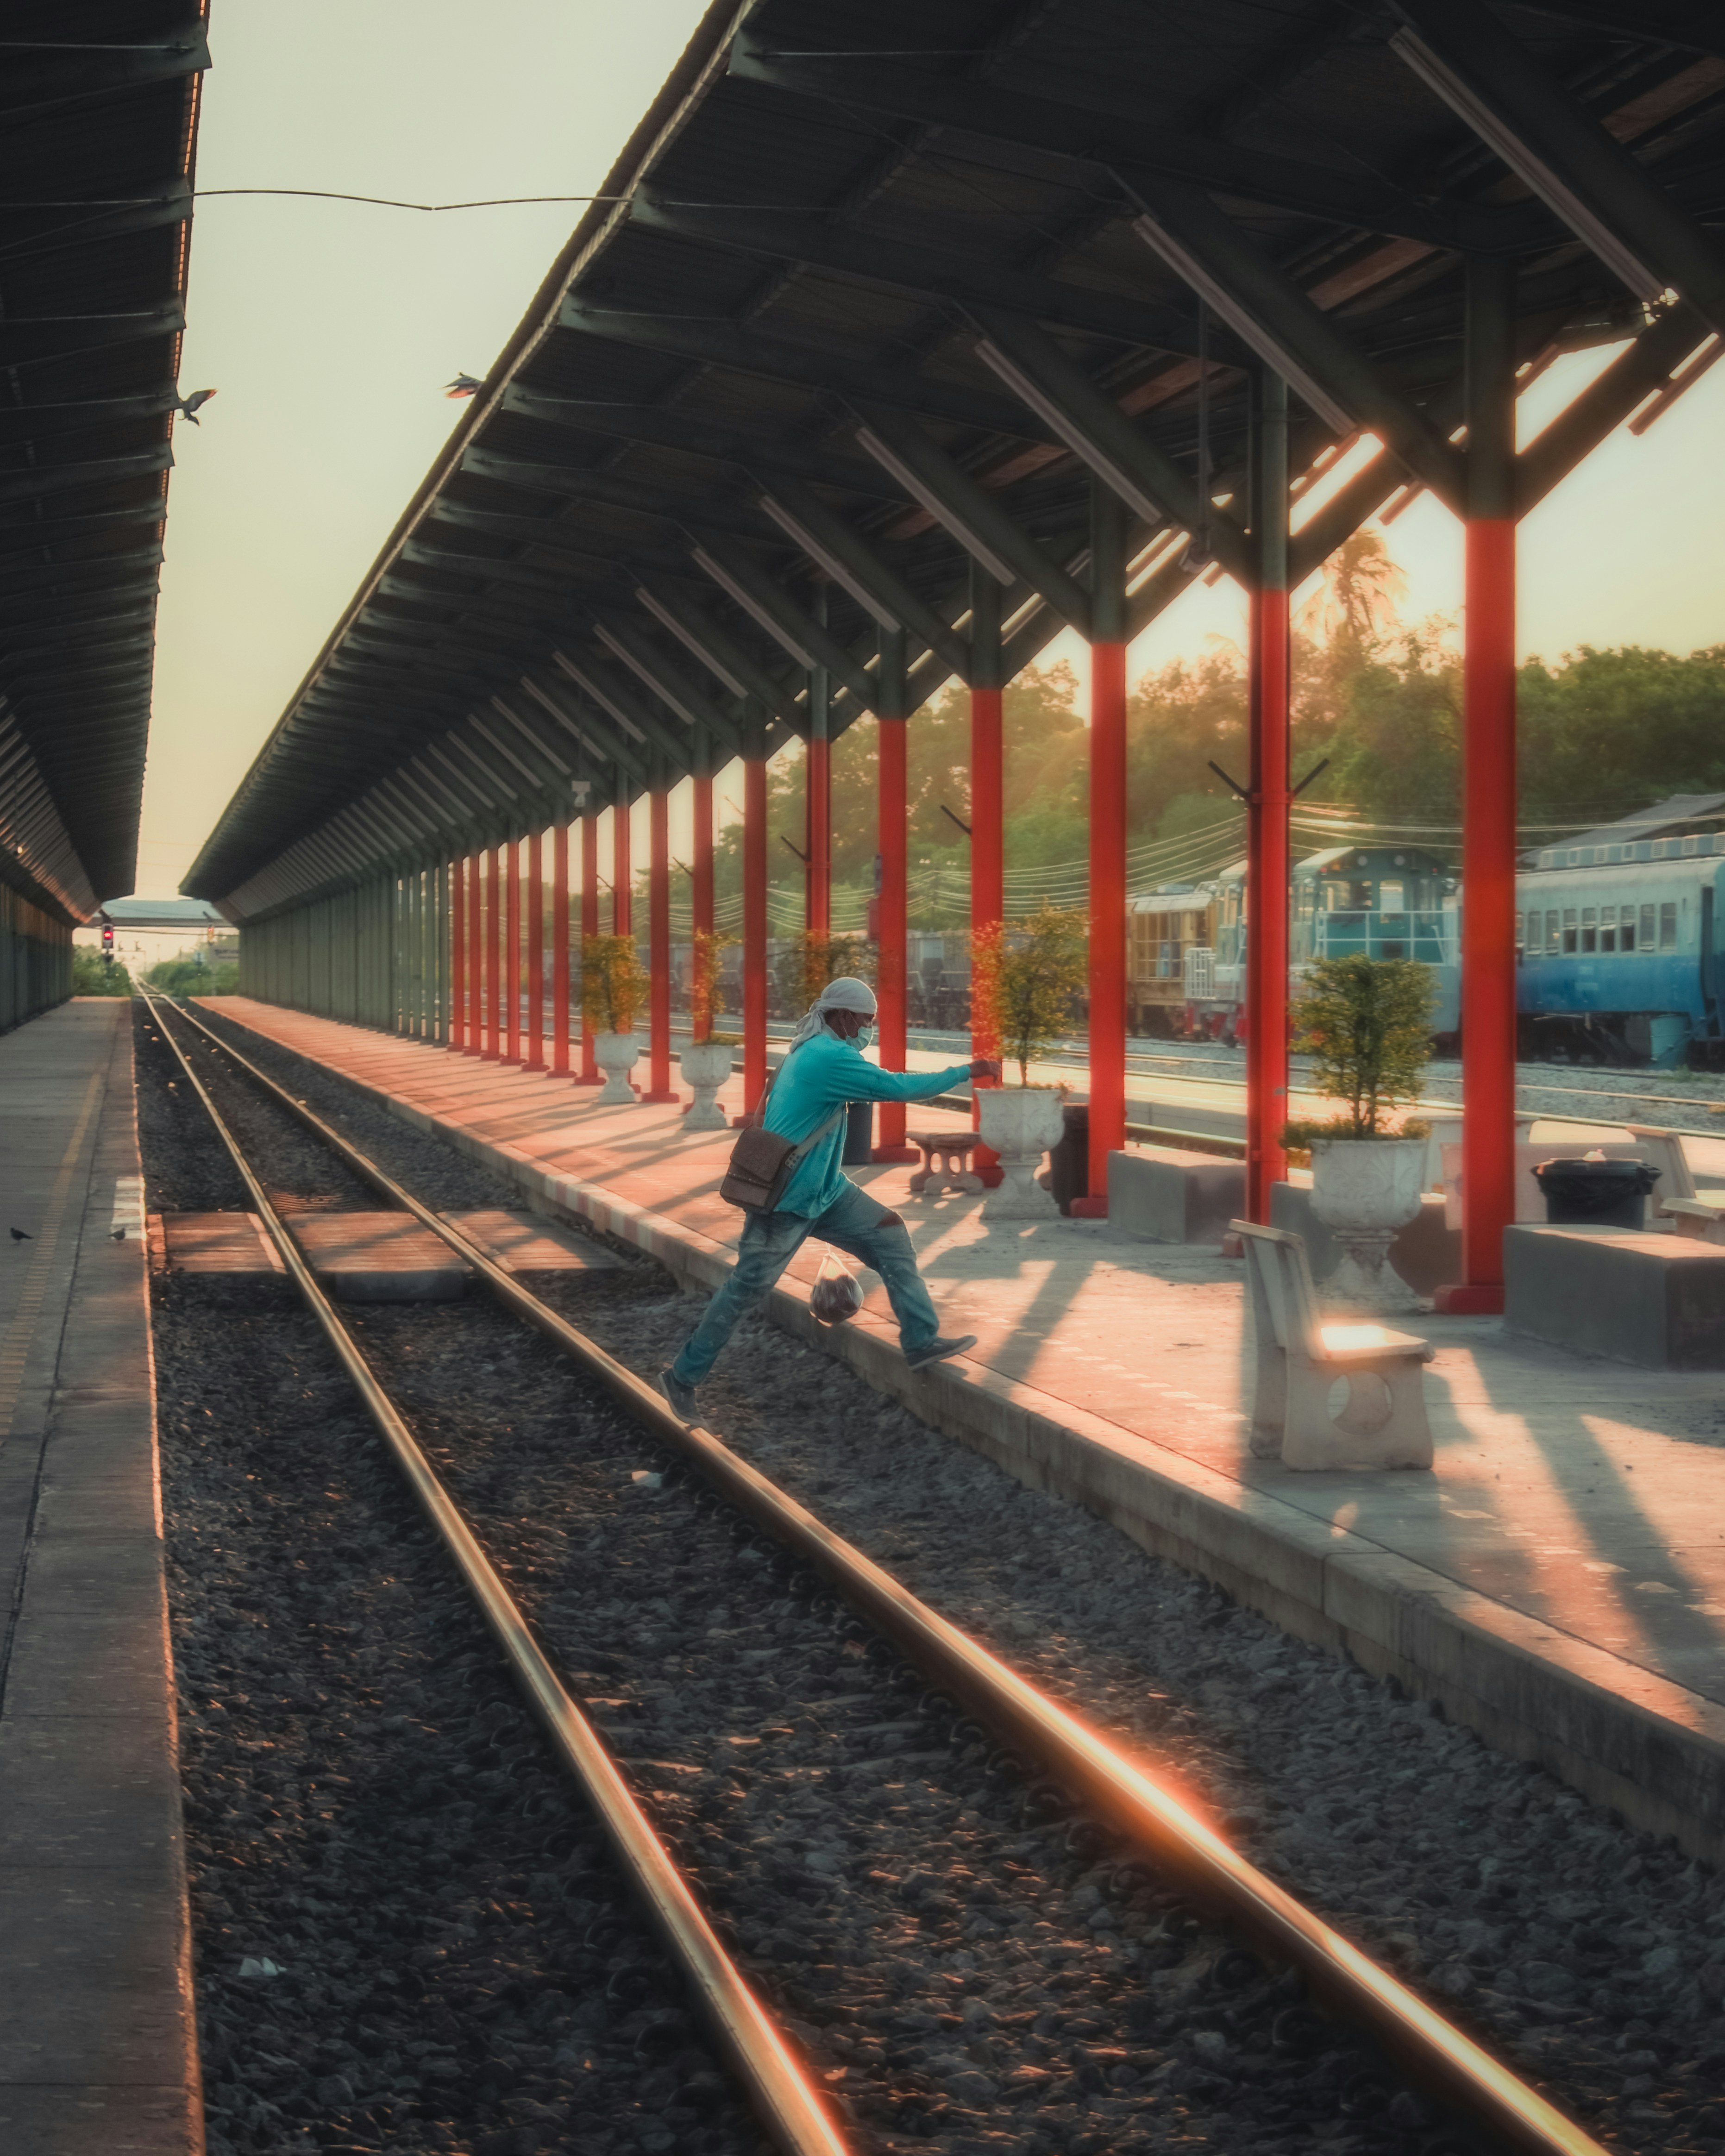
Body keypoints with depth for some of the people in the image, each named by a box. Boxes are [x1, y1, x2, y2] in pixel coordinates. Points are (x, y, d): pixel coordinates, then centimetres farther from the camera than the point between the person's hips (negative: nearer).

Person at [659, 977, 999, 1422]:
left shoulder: (813, 1052, 10)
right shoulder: (830, 1057, -21)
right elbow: (896, 1087, -24)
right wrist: (966, 1072, -18)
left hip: (824, 1189, 10)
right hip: (786, 1200, -10)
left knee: (890, 1235, 2)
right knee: (746, 1288, -1)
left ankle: (921, 1341, 2)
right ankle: (682, 1376, 11)